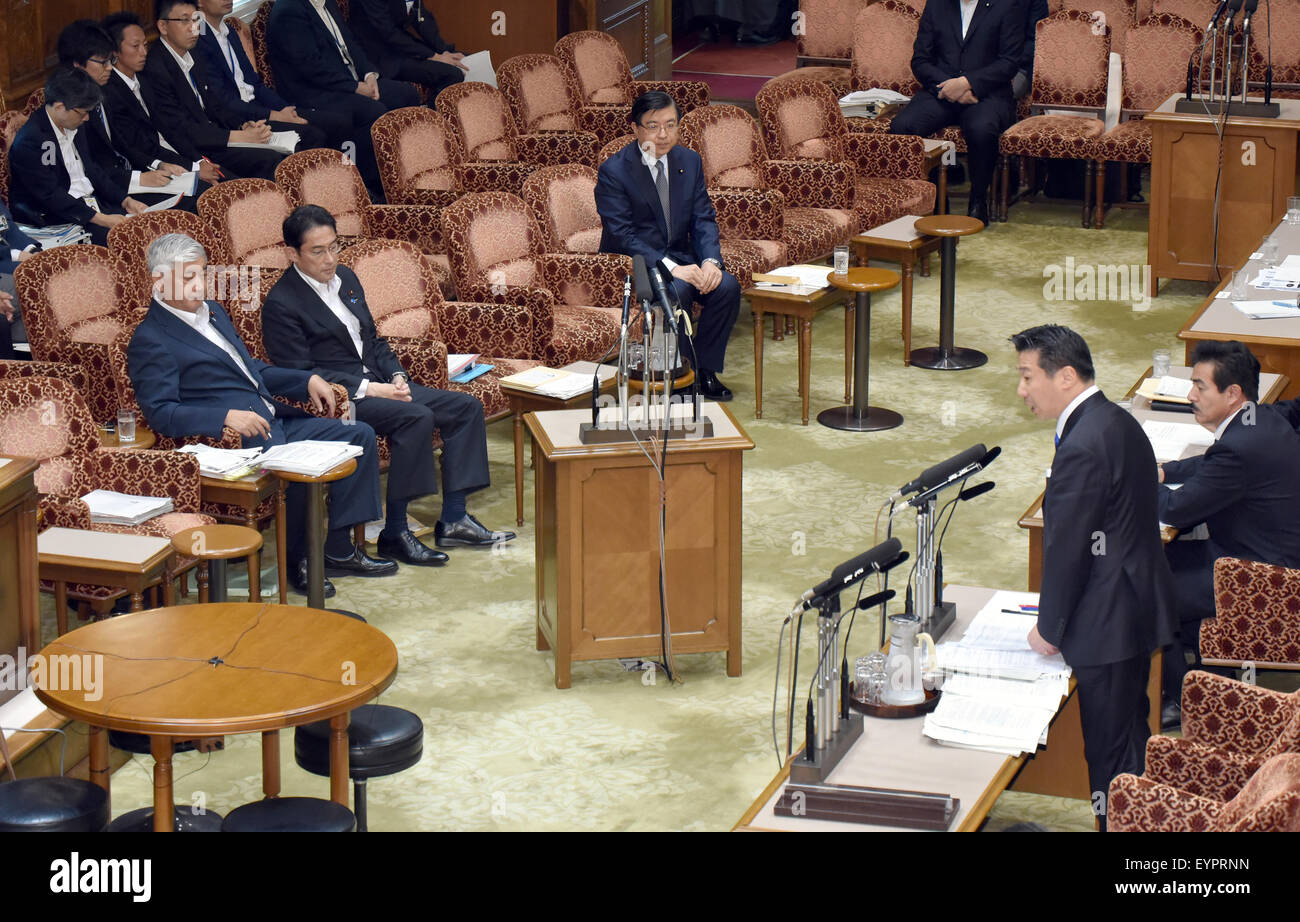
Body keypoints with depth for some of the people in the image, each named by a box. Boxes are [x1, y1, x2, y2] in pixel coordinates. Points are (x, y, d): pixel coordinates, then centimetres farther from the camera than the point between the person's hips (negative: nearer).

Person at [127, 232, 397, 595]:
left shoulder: (212, 311, 20)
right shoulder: (151, 341, -8)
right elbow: (160, 413, -18)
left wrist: (307, 380, 14)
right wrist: (227, 416, -28)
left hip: (275, 421, 9)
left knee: (358, 435, 0)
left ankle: (338, 548, 1)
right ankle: (297, 560, -9)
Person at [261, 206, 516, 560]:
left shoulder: (346, 278, 14)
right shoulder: (281, 304, -11)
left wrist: (396, 377, 1)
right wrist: (368, 388, -21)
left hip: (378, 382, 9)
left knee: (467, 407, -3)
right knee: (417, 418, -31)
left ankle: (453, 520, -5)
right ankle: (394, 533, -26)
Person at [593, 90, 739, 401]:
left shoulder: (690, 161, 5)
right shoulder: (613, 171, -12)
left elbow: (703, 218, 4)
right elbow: (622, 236, -18)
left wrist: (710, 261, -17)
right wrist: (671, 268, -28)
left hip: (680, 256, 6)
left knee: (727, 286, -20)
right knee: (676, 291, -34)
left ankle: (705, 369, -4)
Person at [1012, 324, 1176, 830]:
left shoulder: (1081, 448, -25)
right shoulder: (1116, 421, 6)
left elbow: (1065, 548, -20)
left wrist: (1049, 628, -6)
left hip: (1109, 623, -10)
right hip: (1139, 600, 10)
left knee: (1109, 749, 1)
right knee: (1131, 732, 22)